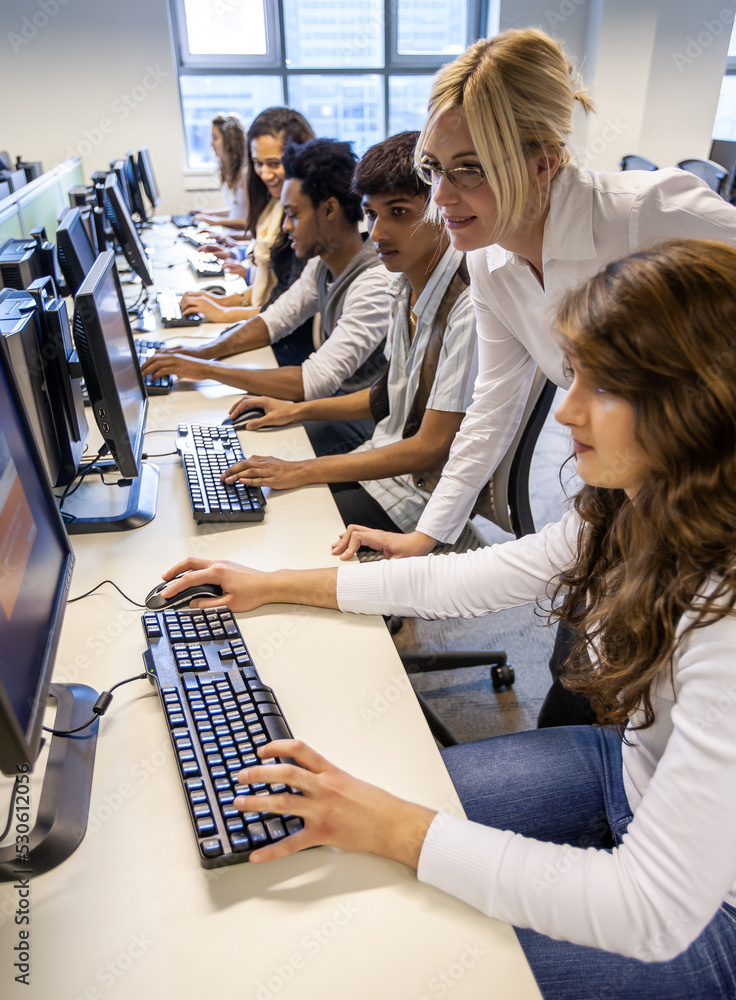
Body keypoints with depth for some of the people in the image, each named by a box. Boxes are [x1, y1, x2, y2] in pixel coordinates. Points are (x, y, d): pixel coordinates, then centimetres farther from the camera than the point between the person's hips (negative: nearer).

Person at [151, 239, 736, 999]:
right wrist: (275, 585, -1)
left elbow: (656, 912, -33)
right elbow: (470, 579, -3)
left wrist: (394, 830, -30)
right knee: (387, 788, 5)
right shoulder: (631, 509, -11)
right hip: (632, 763, 6)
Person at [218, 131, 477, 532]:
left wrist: (303, 471, -23)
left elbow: (430, 448, -24)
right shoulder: (405, 286, 4)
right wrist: (296, 410, 11)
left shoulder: (469, 309, -26)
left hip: (426, 493, -8)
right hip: (386, 456, 8)